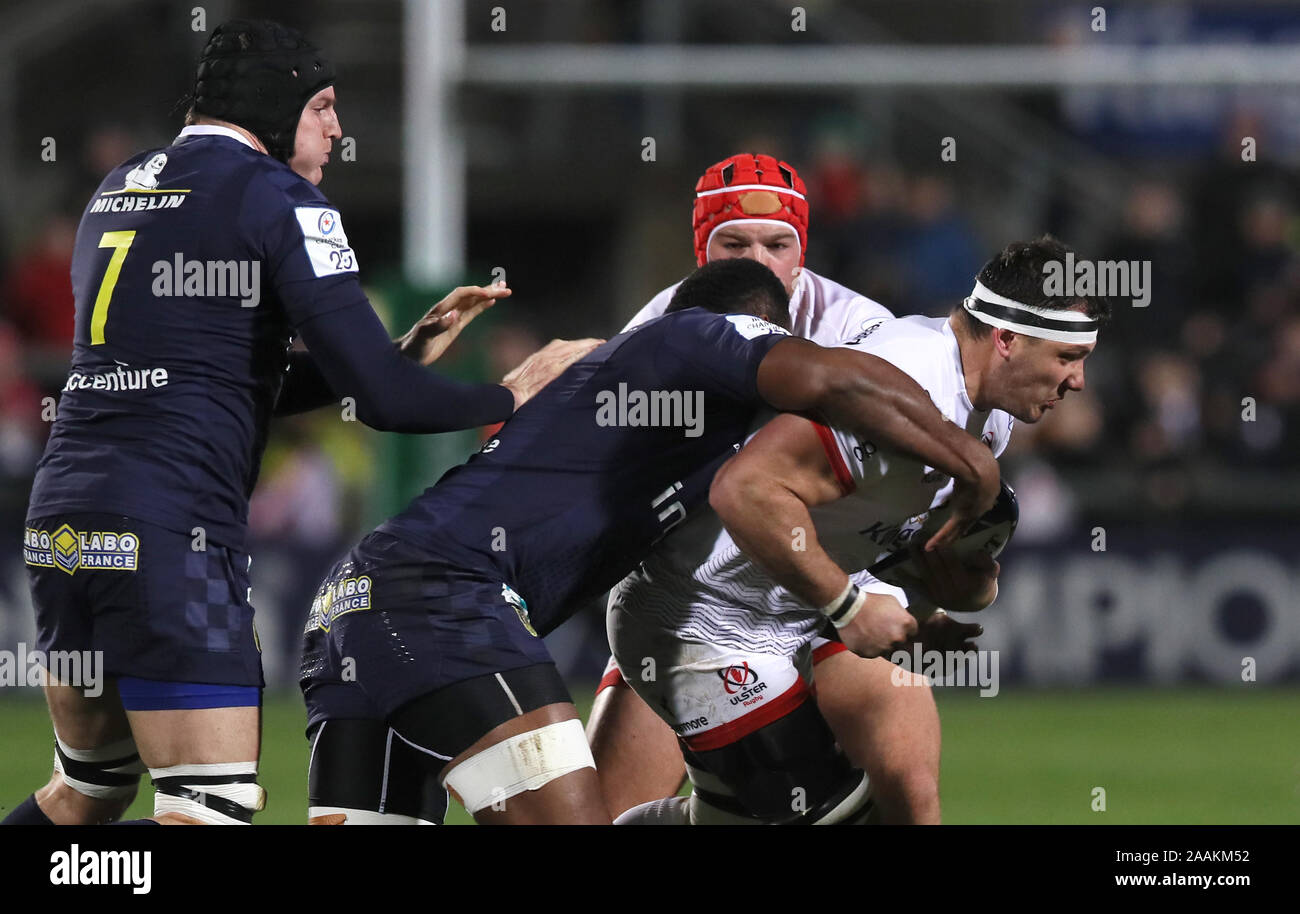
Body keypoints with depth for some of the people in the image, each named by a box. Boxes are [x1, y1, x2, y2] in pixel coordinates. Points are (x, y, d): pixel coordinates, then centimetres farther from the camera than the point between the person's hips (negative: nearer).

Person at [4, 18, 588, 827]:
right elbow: (380, 398, -9)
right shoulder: (281, 201, -4)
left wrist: (407, 351, 22)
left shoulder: (119, 189, 21)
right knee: (214, 808, -8)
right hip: (172, 535, -8)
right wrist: (512, 396, 7)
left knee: (88, 790, 23)